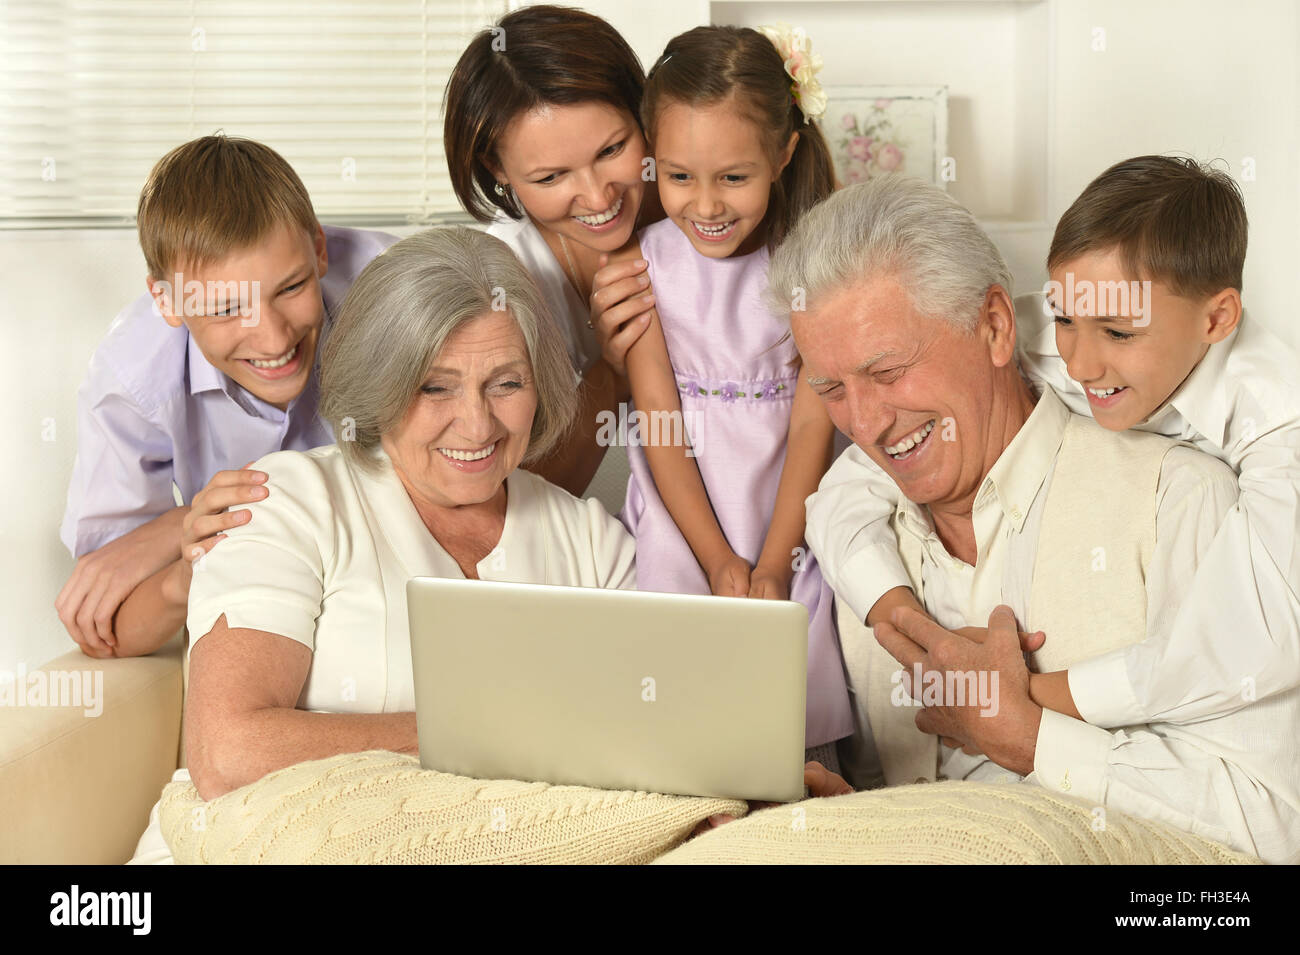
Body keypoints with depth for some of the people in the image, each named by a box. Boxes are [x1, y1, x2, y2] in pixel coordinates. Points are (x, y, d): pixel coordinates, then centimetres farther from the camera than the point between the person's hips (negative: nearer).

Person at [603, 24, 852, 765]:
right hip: (679, 533, 0)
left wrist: (770, 568, -9)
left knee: (799, 729, 0)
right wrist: (721, 561, -9)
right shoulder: (645, 262, -4)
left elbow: (812, 426, -4)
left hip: (786, 530, 1)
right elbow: (659, 424, -5)